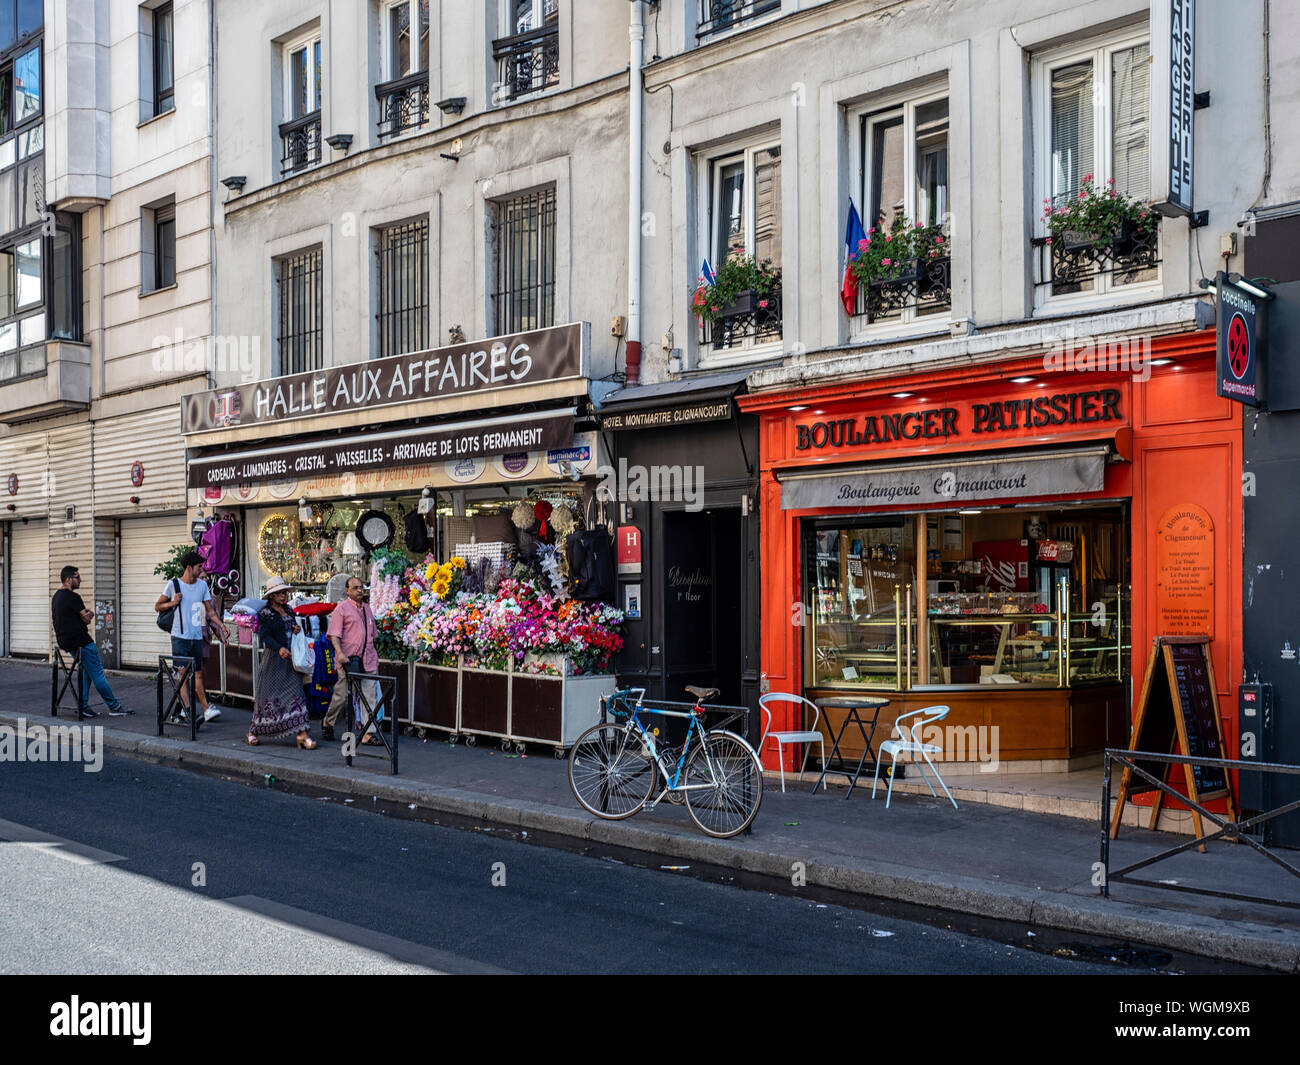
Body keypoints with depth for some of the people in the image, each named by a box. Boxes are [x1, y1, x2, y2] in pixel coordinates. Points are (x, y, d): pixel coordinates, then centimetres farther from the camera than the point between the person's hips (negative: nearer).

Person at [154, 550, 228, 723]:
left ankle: (206, 709, 9)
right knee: (183, 673, -7)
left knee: (198, 673, 9)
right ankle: (188, 711, -10)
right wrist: (172, 603, -13)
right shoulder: (173, 585, -3)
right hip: (180, 637, -4)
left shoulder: (202, 585, 9)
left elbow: (210, 610, 13)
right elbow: (157, 606, 6)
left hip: (197, 637, 4)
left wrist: (221, 626, 1)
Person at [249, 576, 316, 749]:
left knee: (295, 693, -4)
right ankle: (254, 731, 19)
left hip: (290, 658, 5)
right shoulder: (264, 613, -4)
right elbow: (265, 635, -16)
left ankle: (302, 734, -11)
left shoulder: (288, 610, 15)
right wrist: (279, 648, -32)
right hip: (273, 659, -5)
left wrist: (297, 630, 4)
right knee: (269, 694, 0)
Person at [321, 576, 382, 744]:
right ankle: (327, 723, 25)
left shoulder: (367, 608, 18)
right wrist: (340, 653, -22)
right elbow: (334, 634, -9)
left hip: (368, 660, 5)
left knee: (370, 697, -2)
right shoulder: (342, 608, -2)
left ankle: (368, 733, -1)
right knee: (342, 696, 1)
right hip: (348, 659, -5)